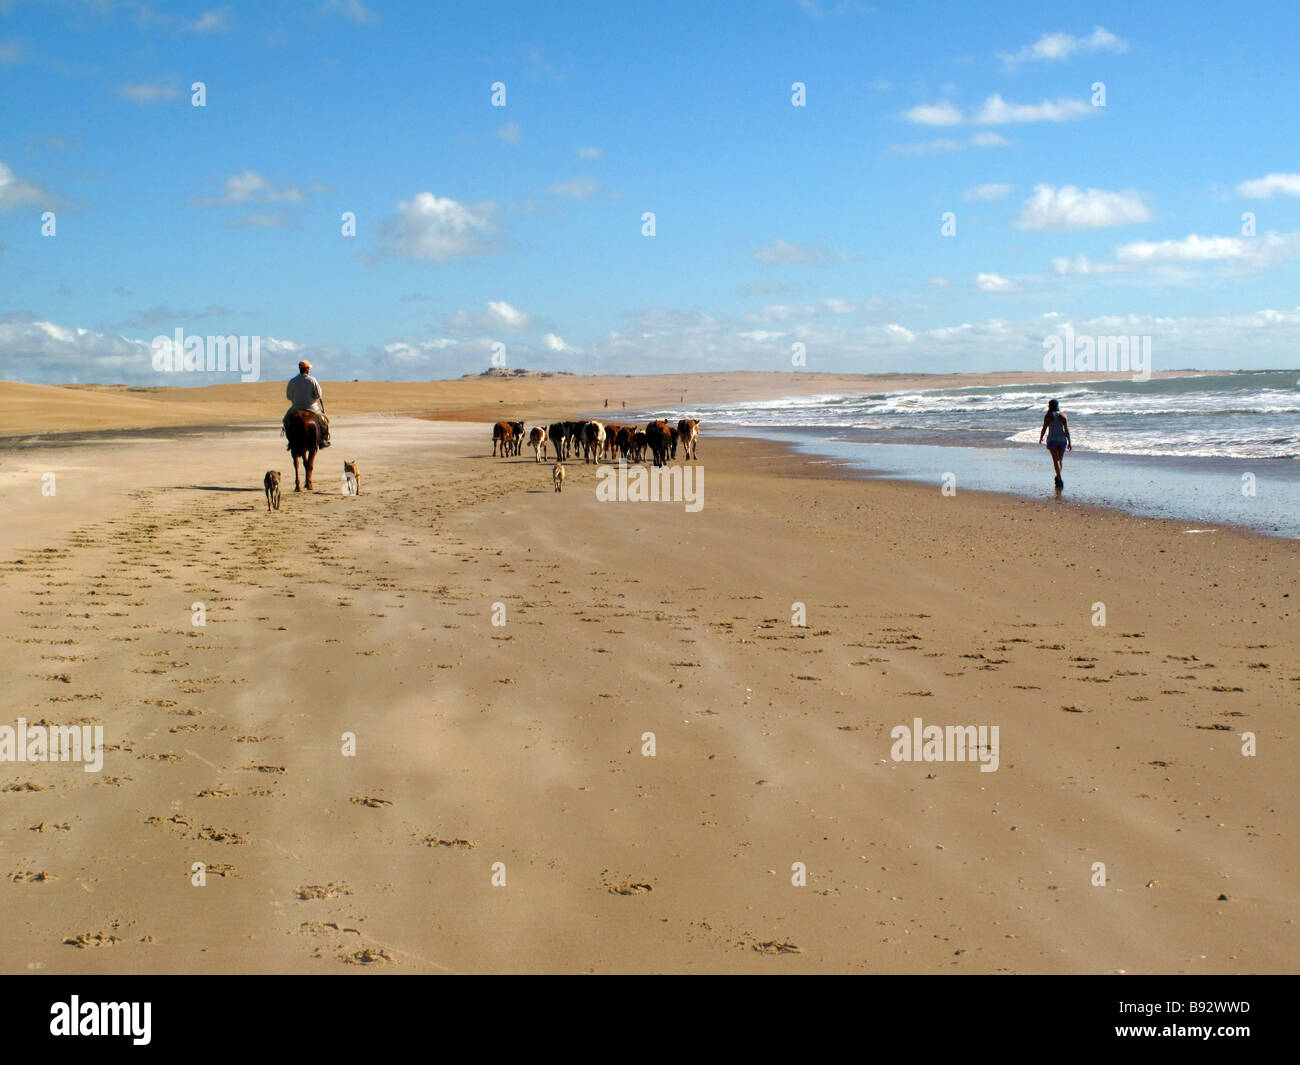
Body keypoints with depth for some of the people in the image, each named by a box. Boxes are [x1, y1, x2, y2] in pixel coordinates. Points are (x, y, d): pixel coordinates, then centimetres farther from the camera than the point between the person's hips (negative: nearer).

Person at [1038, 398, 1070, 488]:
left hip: (1052, 439, -3)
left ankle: (1059, 480, -21)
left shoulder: (1048, 416, -4)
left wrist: (1040, 438, 14)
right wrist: (1069, 442, 3)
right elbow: (1067, 430, 0)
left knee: (1056, 460, -7)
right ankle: (1058, 477, 31)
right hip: (1062, 439, 3)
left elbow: (1044, 428, -4)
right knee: (1060, 459, 18)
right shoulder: (1063, 416, 2)